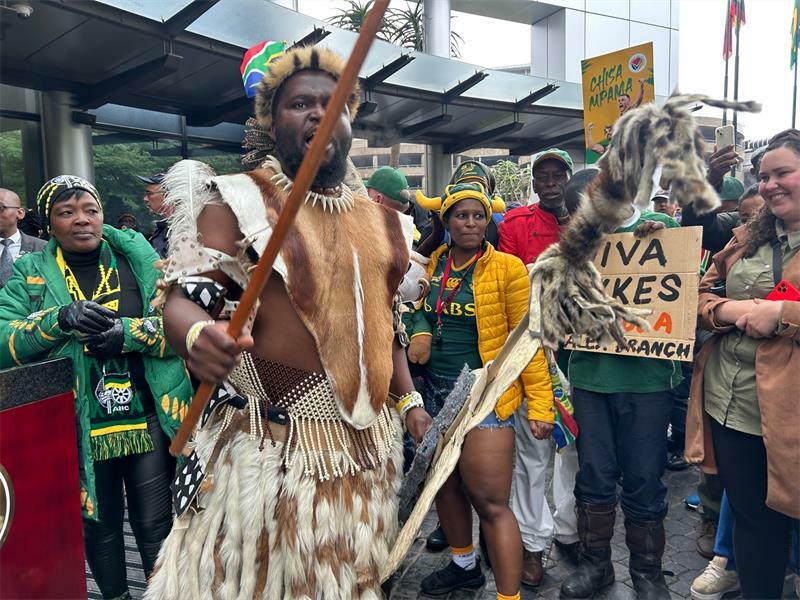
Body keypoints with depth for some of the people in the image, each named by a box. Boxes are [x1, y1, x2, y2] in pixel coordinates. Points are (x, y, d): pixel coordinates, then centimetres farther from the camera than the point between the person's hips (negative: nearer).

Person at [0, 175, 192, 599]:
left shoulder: (138, 259, 0)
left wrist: (129, 333, -22)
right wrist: (61, 318, -27)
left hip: (149, 423, -1)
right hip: (82, 433, 1)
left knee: (156, 528, 9)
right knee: (99, 529, 18)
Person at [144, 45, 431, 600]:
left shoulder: (379, 219, 11)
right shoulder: (238, 201, -5)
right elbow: (183, 301, -13)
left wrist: (409, 399, 12)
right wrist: (198, 337, -35)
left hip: (370, 439, 5)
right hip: (274, 443, -5)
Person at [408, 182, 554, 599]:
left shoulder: (507, 268, -9)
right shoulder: (435, 264, 6)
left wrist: (540, 404, -12)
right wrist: (420, 331, -3)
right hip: (435, 392, 6)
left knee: (490, 503, -6)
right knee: (444, 486, 19)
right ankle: (464, 565, 42)